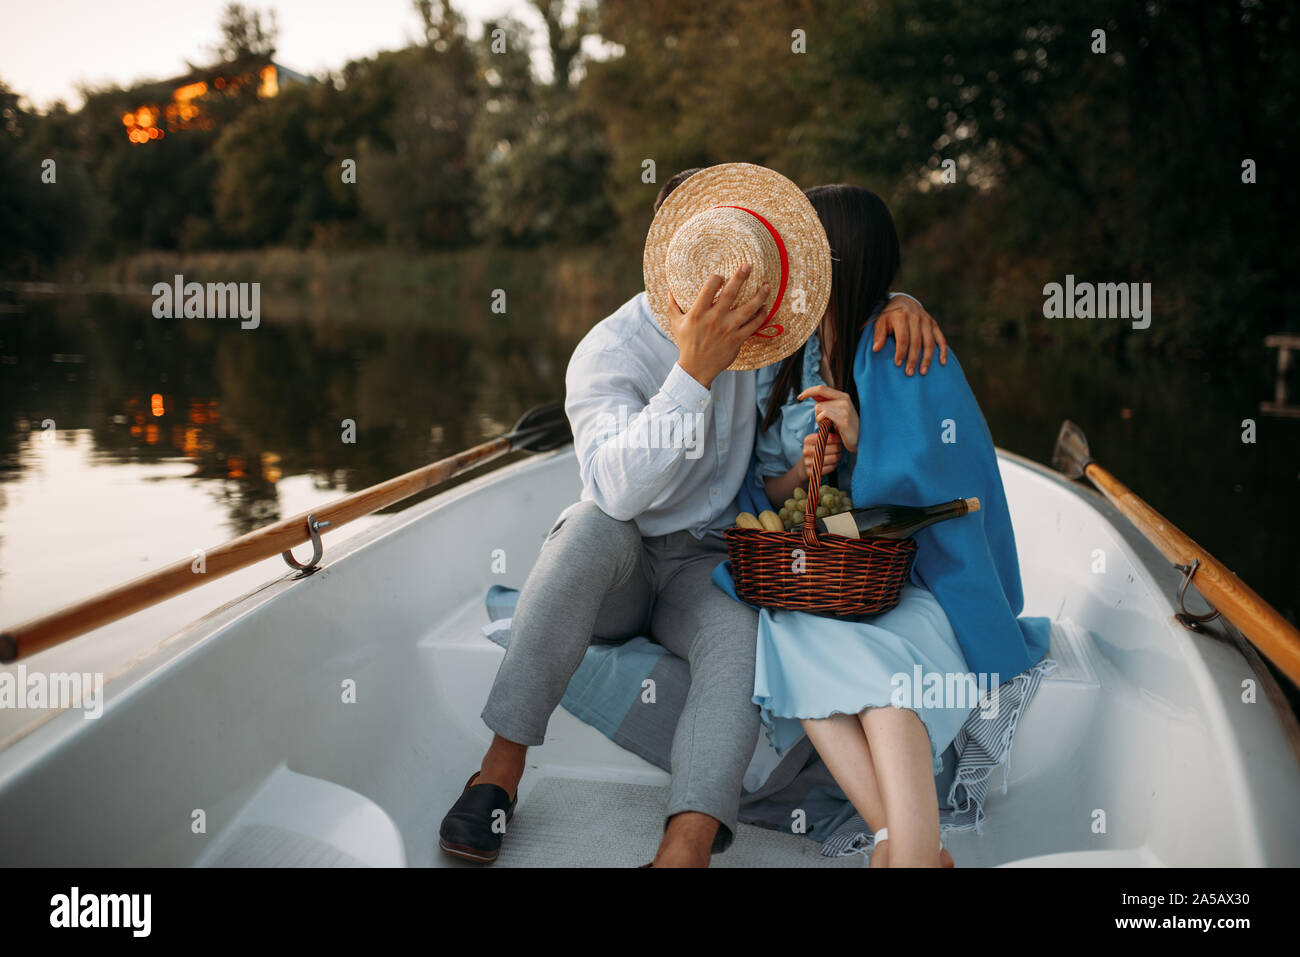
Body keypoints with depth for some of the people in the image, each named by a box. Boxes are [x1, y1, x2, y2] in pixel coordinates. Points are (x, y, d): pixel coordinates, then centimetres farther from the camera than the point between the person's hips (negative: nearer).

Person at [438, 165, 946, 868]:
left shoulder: (749, 331, 0)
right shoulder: (607, 352, -17)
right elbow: (617, 490, -34)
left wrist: (895, 302, -6)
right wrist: (694, 373, -41)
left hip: (702, 570, 3)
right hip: (613, 572, -3)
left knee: (743, 633, -30)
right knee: (596, 523, -37)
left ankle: (685, 848, -44)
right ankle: (502, 766, -28)